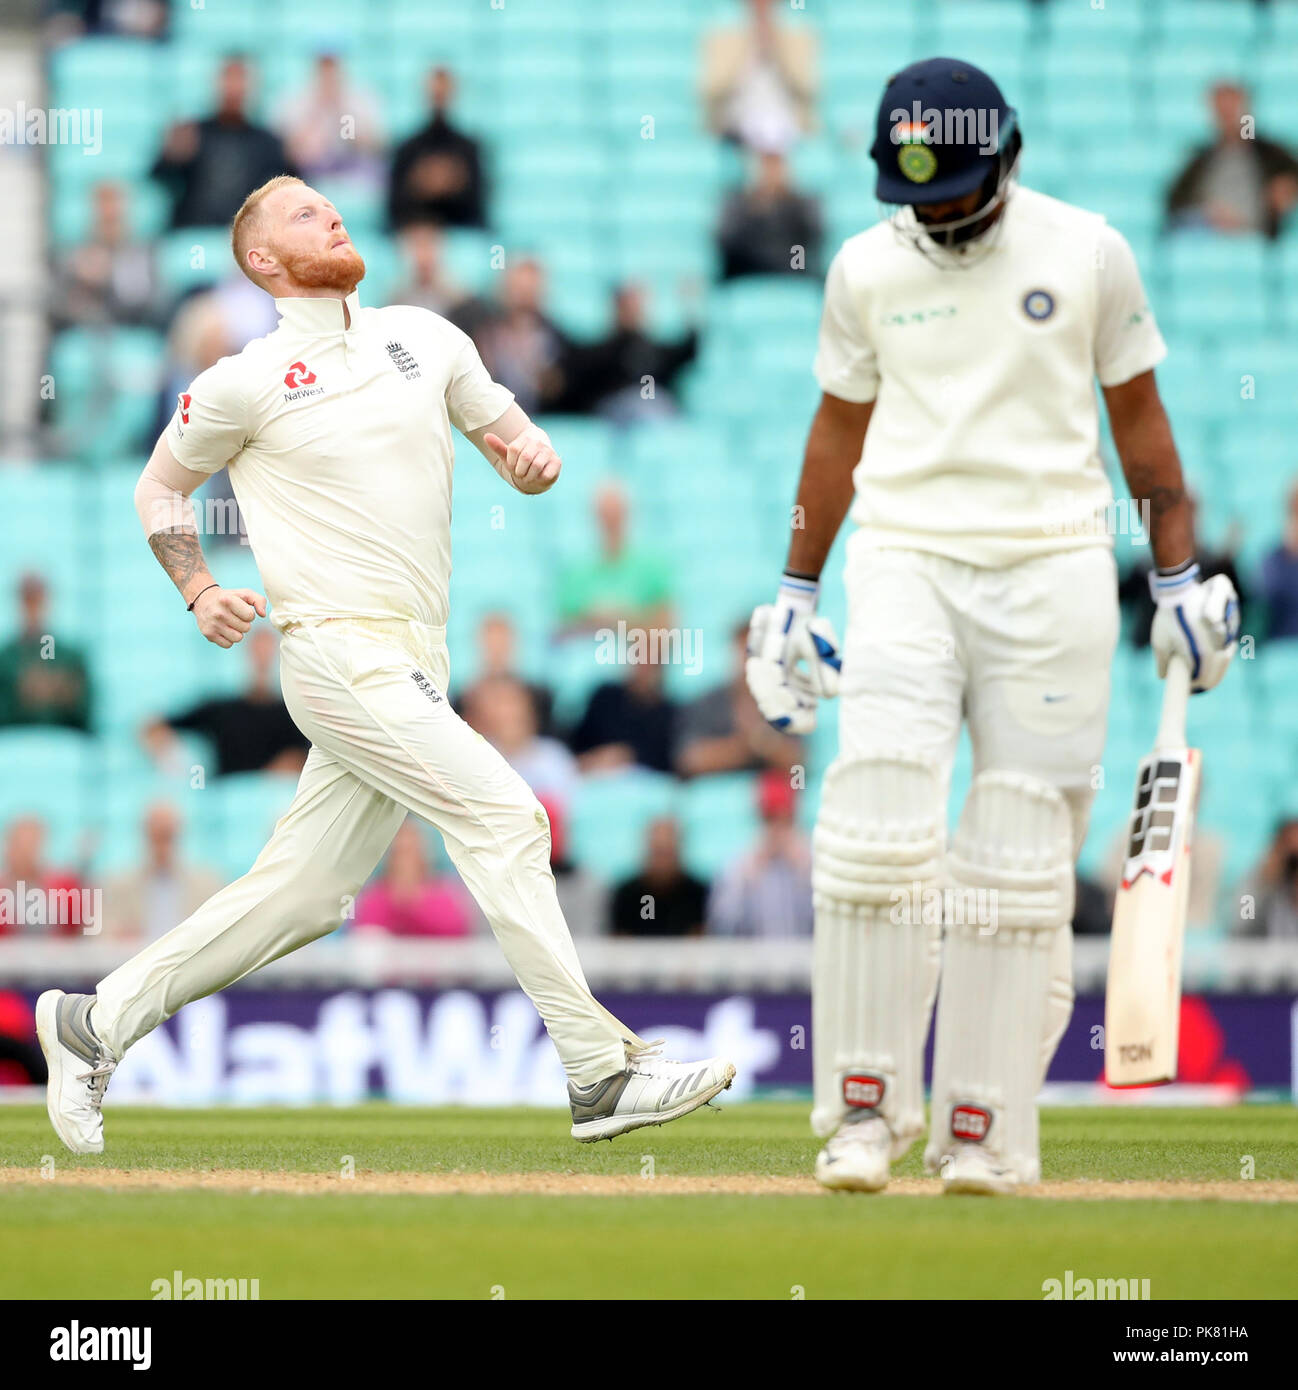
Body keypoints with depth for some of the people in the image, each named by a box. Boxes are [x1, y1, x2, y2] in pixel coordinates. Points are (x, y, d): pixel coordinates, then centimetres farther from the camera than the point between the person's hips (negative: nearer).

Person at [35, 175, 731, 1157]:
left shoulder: (425, 339, 13)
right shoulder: (245, 383, 0)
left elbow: (508, 434, 19)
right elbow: (161, 487, 12)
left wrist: (534, 454, -5)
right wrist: (199, 591, -4)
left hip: (416, 665, 6)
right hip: (340, 655, -6)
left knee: (304, 892, 8)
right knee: (502, 816, -17)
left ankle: (96, 1023, 19)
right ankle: (601, 1074, -18)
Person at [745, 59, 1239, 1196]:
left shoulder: (1087, 254, 2)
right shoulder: (867, 269, 7)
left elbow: (1137, 412, 9)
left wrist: (1181, 574, 6)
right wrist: (797, 591, 14)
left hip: (1051, 566, -1)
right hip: (903, 560, 1)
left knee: (1022, 850, -3)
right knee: (879, 823, -14)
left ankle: (986, 1127, 2)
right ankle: (866, 1102, -6)